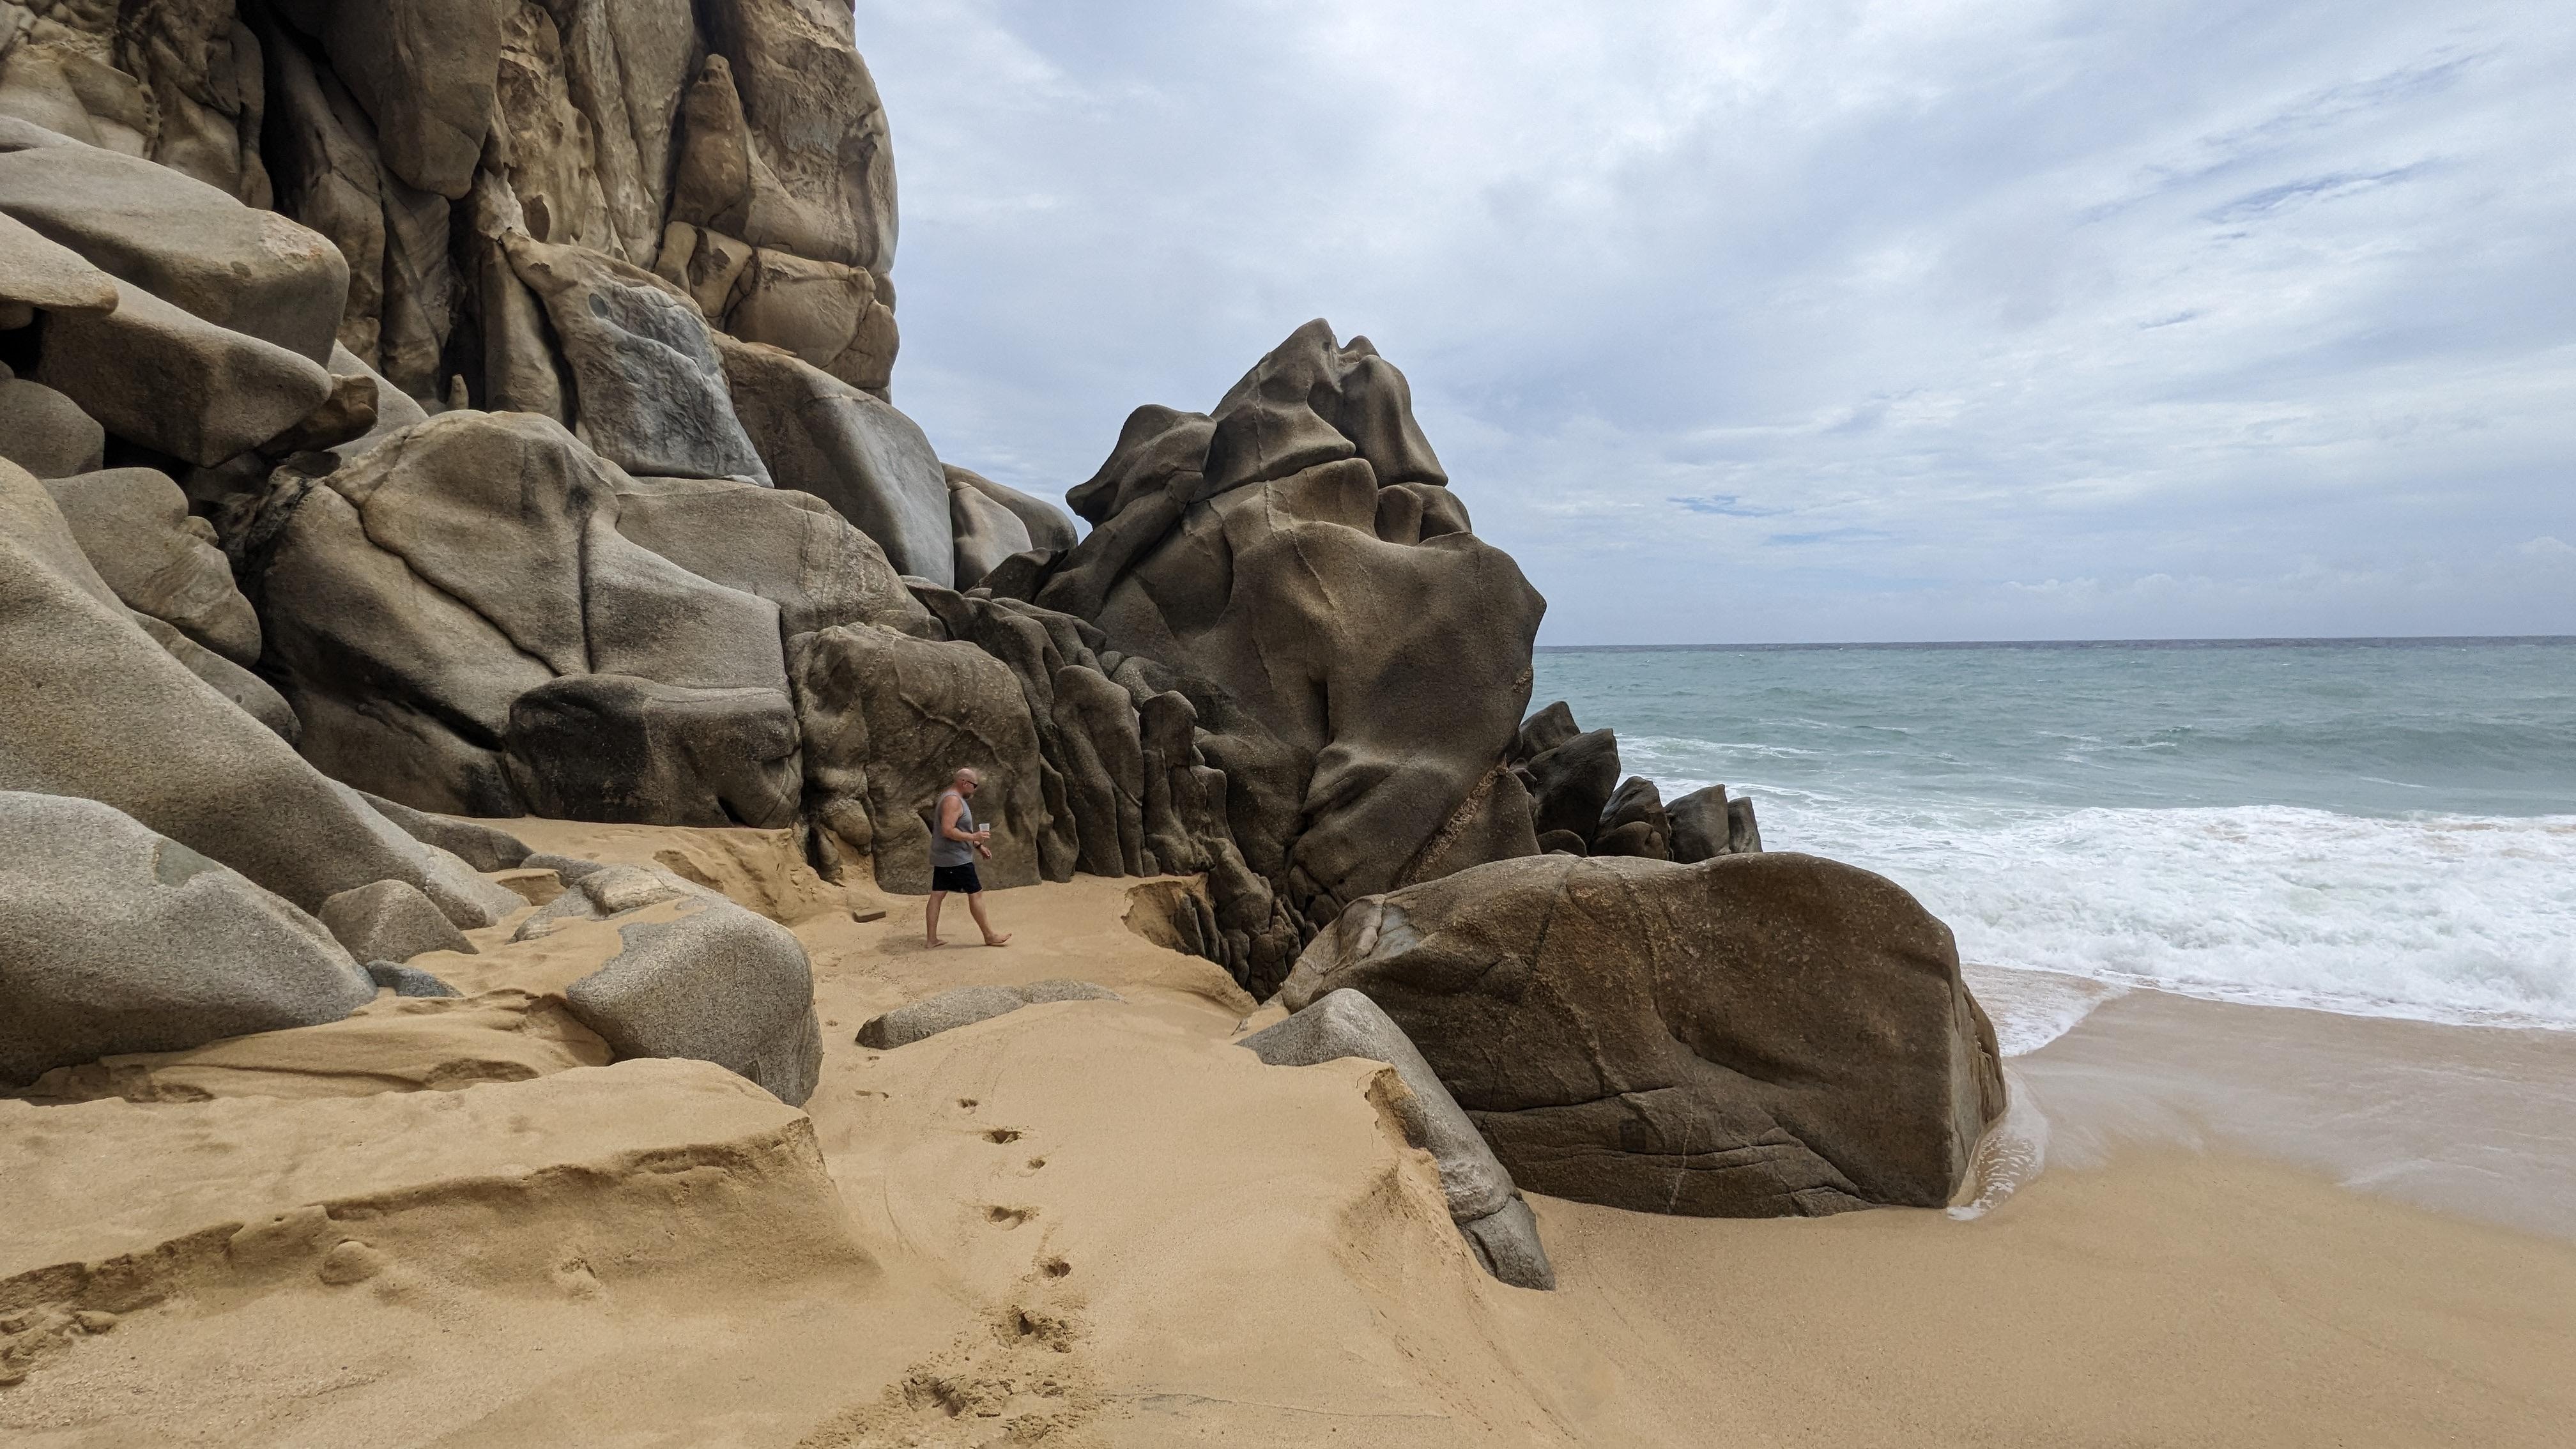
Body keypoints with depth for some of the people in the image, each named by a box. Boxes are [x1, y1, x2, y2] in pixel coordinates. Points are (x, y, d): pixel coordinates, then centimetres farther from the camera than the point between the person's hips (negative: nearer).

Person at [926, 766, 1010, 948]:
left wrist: (978, 845, 22)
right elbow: (948, 830, -27)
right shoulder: (953, 800, -18)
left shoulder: (955, 798, 16)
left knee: (937, 895, 8)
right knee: (975, 893, -2)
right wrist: (974, 837, -22)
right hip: (956, 859, -10)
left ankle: (932, 938, 11)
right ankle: (989, 935, 6)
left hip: (942, 858, 10)